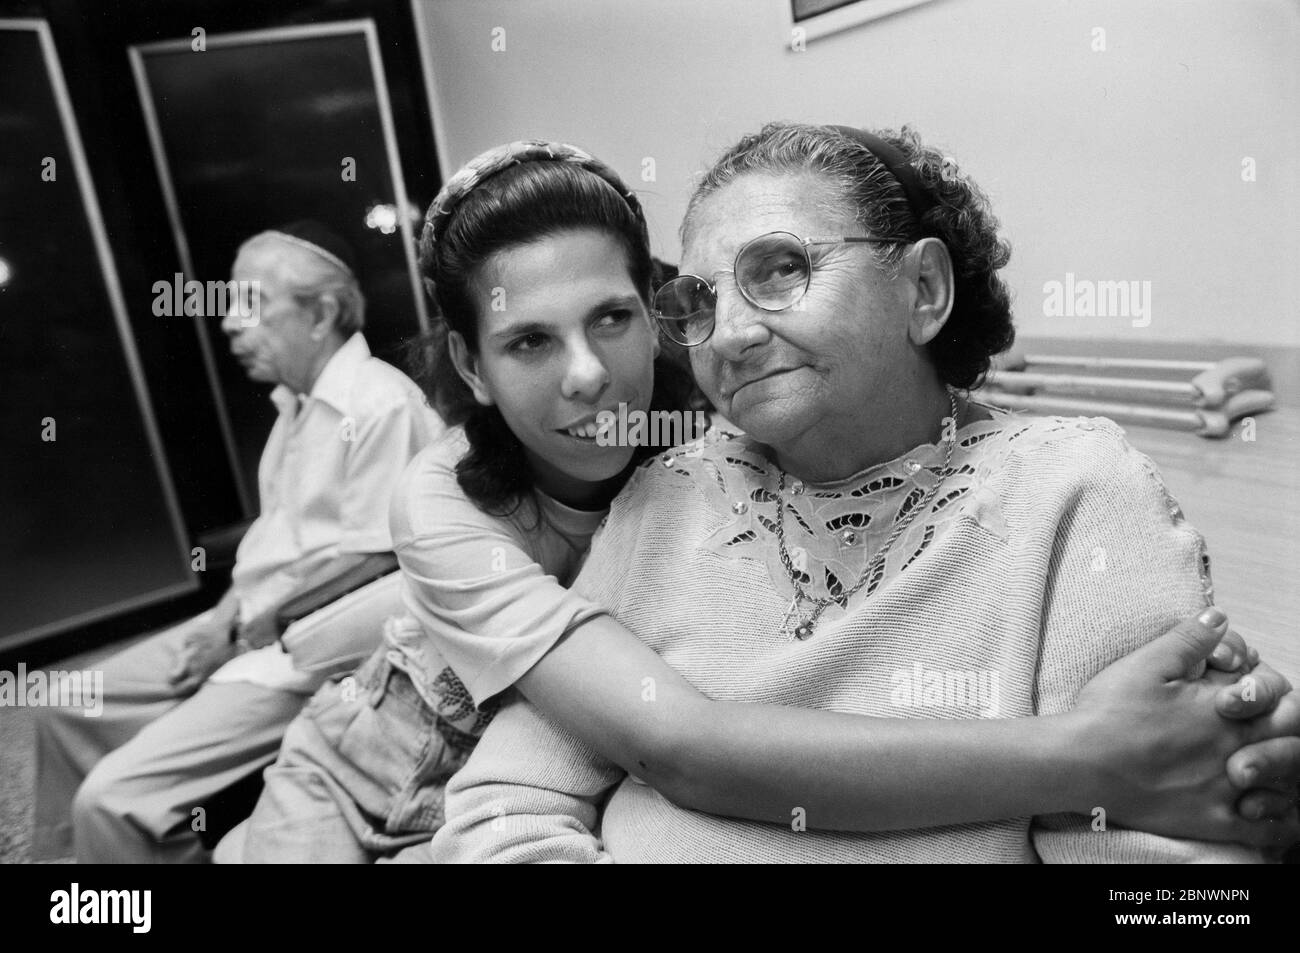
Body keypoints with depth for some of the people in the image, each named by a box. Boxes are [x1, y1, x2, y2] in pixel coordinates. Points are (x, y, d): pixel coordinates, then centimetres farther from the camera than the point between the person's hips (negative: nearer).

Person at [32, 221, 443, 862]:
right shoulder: (293, 400, 13)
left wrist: (243, 624, -12)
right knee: (66, 711, 15)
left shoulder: (381, 405, -18)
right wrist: (228, 610, 2)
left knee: (112, 798, -17)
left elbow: (371, 568, -21)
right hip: (247, 626, 10)